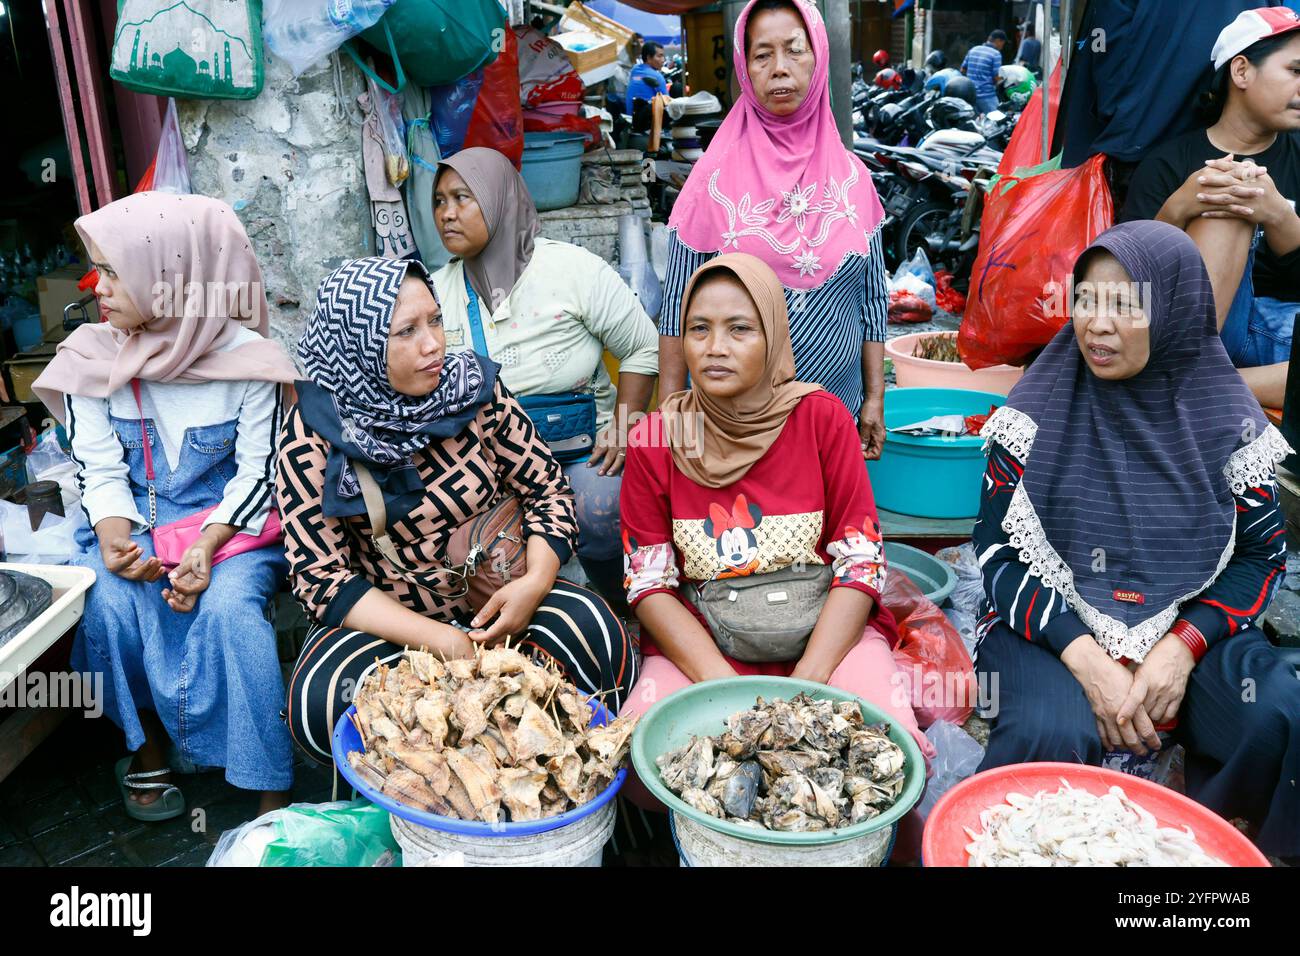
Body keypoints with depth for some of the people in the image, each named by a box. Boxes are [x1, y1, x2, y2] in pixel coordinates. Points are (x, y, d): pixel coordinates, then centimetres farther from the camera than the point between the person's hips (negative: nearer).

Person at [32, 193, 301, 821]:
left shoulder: (243, 356, -11)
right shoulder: (90, 359, -3)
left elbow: (259, 471, -9)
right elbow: (99, 470, -2)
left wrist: (208, 546, -23)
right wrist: (113, 538, -23)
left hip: (231, 521, -3)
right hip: (133, 524, 3)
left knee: (228, 605, -30)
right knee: (108, 603, -26)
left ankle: (273, 793, -16)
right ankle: (146, 741, 4)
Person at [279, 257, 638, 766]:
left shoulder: (475, 386, -6)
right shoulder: (314, 430, -11)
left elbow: (547, 488, 1)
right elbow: (319, 576, -13)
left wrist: (535, 581, -19)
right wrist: (439, 639, -24)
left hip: (494, 597, 1)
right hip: (385, 614, -1)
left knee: (595, 637, -26)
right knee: (321, 700, -31)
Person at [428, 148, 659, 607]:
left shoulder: (571, 268, -5)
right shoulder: (436, 291, 6)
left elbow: (643, 349, 1)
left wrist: (623, 430, -8)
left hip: (583, 448, -2)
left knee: (600, 511, -32)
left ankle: (623, 612, 0)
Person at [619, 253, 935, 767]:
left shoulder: (822, 417, -4)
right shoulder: (654, 438, -3)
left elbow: (861, 565, -5)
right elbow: (648, 583, -4)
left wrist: (803, 686, -18)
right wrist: (727, 690, -18)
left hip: (823, 633, 0)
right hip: (699, 643, 0)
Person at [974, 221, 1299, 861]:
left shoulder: (1224, 419, -1)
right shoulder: (1038, 411, -5)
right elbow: (998, 550, -6)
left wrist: (1183, 647, -13)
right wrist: (1086, 658, -18)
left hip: (1188, 627, 3)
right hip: (1053, 625, -2)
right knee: (1050, 736, -31)